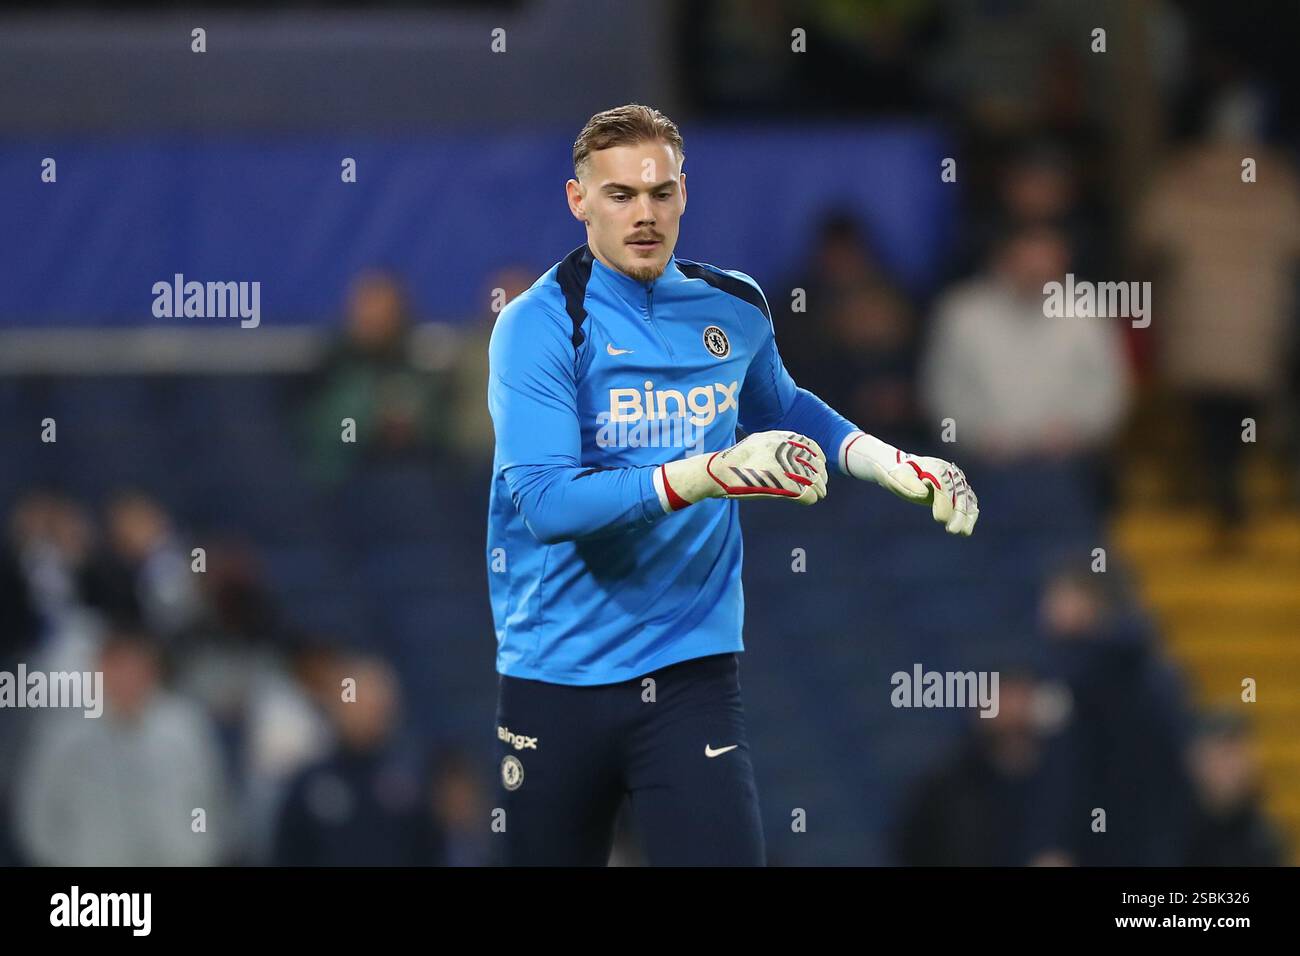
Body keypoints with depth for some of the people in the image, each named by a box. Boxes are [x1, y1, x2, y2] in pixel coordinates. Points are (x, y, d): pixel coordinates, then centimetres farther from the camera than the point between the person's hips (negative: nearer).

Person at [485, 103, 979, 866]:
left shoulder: (735, 309, 6)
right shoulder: (540, 326, -11)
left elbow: (781, 409, 29)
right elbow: (543, 500, -23)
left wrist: (893, 464, 14)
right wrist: (707, 475, -33)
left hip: (692, 671, 2)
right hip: (558, 681, -2)